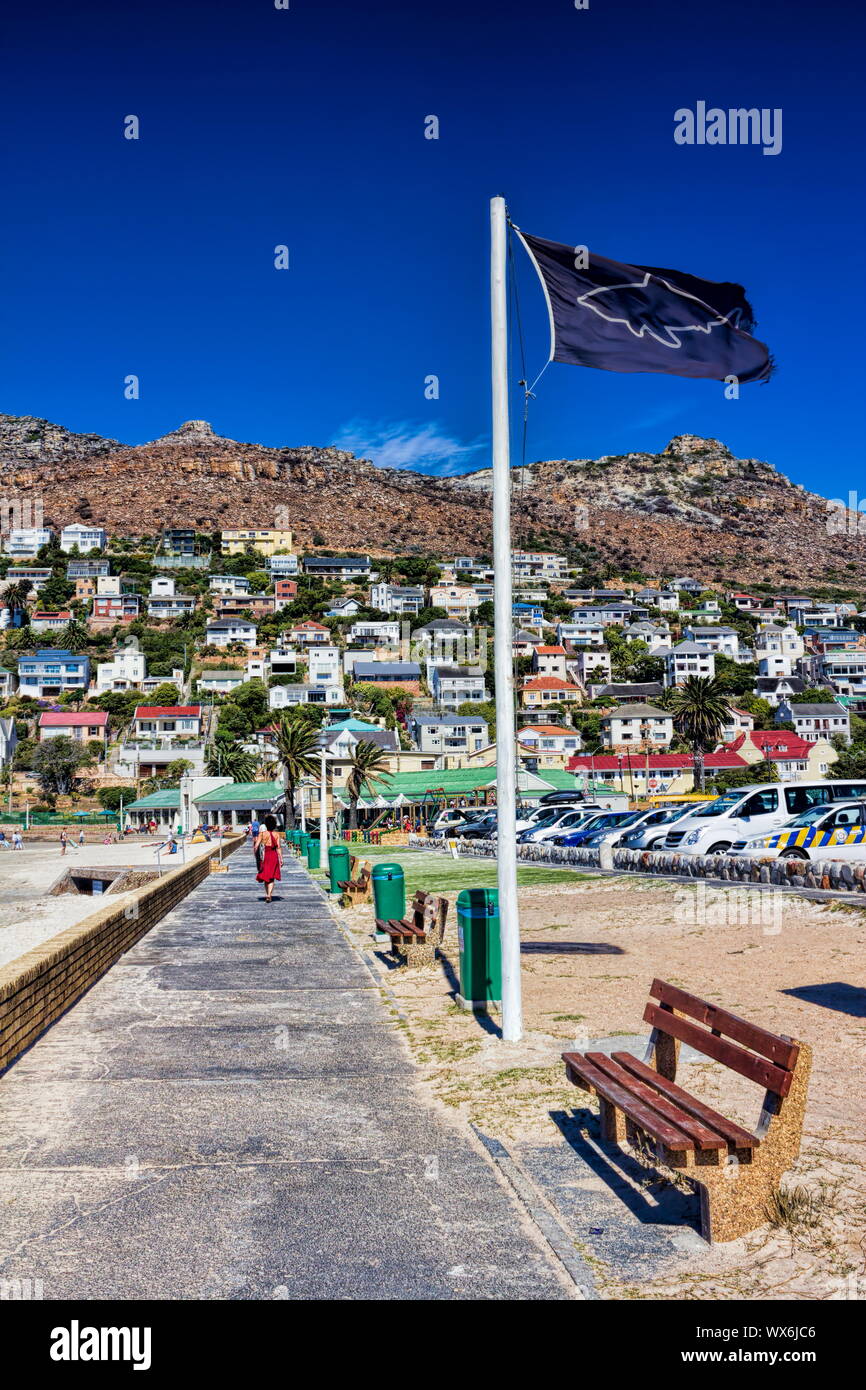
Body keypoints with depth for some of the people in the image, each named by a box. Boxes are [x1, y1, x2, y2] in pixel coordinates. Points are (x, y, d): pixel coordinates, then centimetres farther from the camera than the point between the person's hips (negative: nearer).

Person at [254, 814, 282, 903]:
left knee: (265, 876, 15)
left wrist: (256, 855, 6)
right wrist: (281, 859, -3)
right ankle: (269, 895, -6)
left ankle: (268, 895, 18)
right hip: (274, 856, 1)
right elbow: (279, 847, -7)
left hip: (265, 855, -1)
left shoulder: (262, 834, -5)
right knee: (271, 877, 7)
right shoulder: (276, 834, -2)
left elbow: (256, 846, -9)